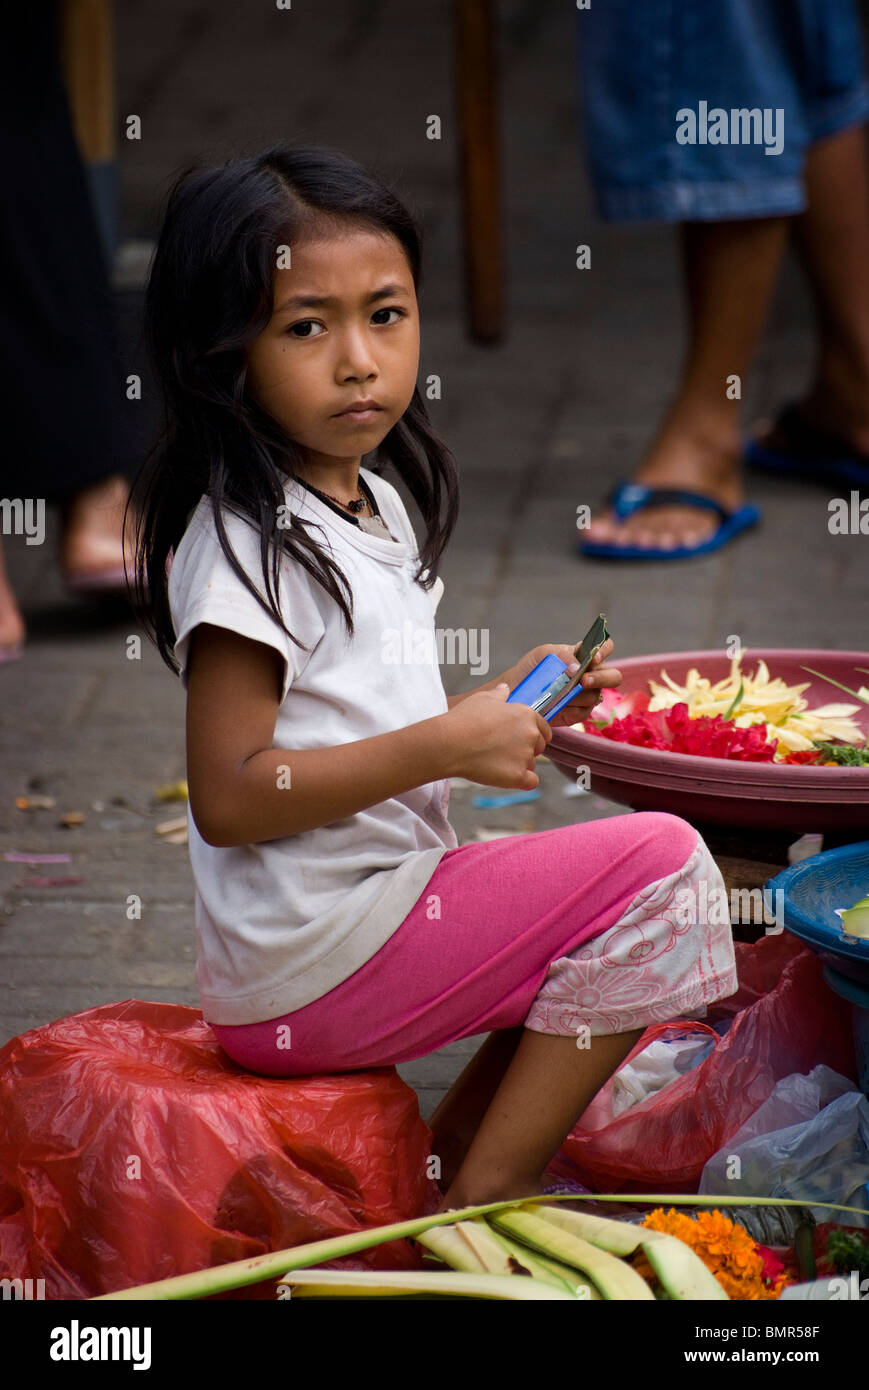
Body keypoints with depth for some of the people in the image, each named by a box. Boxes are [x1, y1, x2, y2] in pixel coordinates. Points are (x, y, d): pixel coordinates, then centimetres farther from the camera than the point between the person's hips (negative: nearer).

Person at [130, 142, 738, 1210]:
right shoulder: (248, 542, -18)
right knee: (660, 862, -14)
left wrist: (501, 712, 5)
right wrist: (446, 744, -23)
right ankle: (483, 1201, -8)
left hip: (378, 906, 10)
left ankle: (448, 1164, 16)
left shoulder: (375, 503, 11)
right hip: (305, 968, -10)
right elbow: (228, 796, -22)